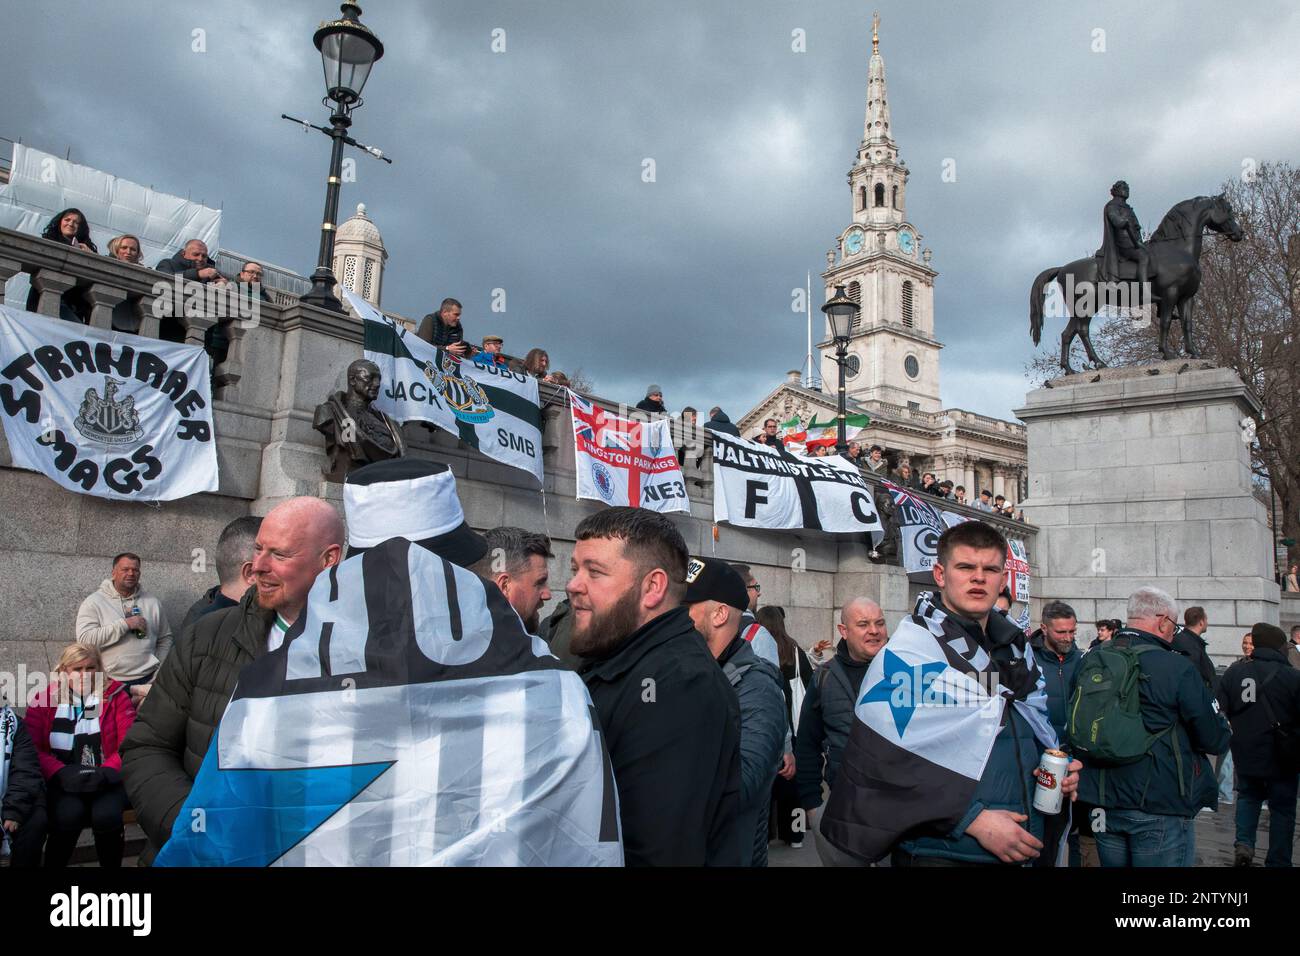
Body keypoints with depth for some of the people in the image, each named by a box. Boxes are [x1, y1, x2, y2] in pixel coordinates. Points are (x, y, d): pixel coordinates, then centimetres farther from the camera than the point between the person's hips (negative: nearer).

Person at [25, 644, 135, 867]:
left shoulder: (115, 696, 4)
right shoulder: (44, 699, 6)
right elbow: (33, 749, -1)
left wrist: (107, 772, -19)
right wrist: (61, 773, -18)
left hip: (106, 779, 0)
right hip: (62, 782, 0)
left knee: (106, 815, -27)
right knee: (69, 814, -29)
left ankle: (112, 865, -2)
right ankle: (53, 864, -5)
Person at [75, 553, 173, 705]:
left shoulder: (153, 602, 9)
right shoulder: (94, 602, 1)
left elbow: (165, 639, 14)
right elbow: (84, 639, -12)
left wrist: (158, 667, 1)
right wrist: (125, 624, -15)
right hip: (110, 682, -2)